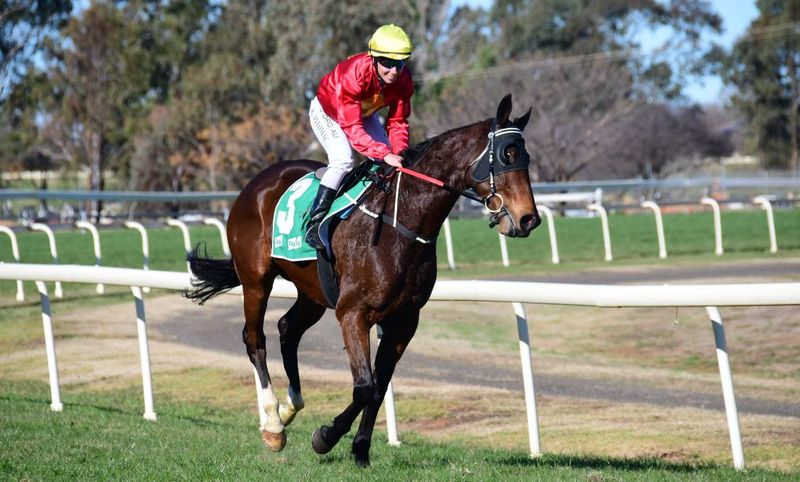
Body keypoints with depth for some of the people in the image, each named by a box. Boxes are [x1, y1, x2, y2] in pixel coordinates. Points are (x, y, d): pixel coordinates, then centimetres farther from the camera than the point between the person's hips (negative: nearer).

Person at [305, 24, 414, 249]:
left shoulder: (403, 79, -24)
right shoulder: (354, 75, -43)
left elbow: (398, 121, -14)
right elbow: (353, 129, -44)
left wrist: (399, 152, -33)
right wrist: (385, 154, -53)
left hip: (364, 113, 6)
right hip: (327, 112, -6)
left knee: (389, 161, -8)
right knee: (342, 159, -27)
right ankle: (314, 224, -22)